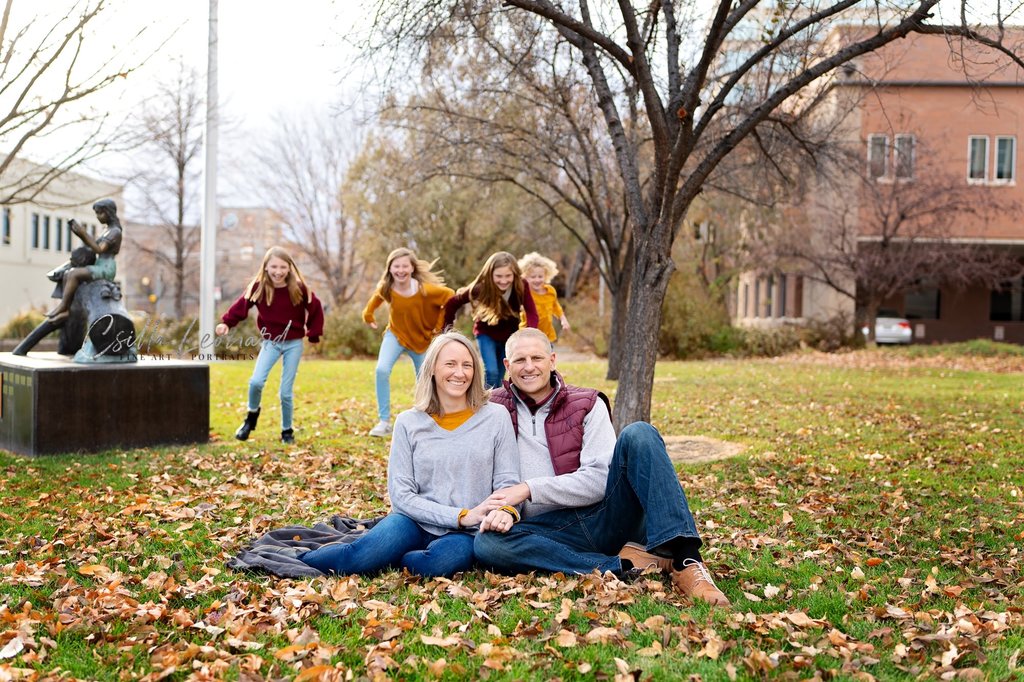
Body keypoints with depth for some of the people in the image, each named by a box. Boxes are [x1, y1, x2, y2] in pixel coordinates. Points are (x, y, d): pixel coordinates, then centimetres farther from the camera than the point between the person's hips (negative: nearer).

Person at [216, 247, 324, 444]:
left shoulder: (299, 288, -10)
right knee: (256, 382, -18)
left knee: (286, 391, -1)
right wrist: (226, 323, -20)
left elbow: (315, 309, 2)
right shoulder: (258, 287, -9)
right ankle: (252, 414, 12)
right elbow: (241, 306, -6)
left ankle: (287, 431, 19)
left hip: (293, 343, -1)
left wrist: (314, 334, 2)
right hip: (271, 342, 1)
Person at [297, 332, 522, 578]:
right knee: (364, 555, -33)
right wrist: (461, 516, -14)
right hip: (416, 523, 0)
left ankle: (378, 558, -10)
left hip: (463, 534, 0)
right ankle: (291, 560, -7)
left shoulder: (495, 417, 2)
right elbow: (401, 493, -2)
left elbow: (508, 482, 2)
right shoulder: (409, 422, 3)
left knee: (442, 560, -36)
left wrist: (506, 510, -23)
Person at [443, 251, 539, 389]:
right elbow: (452, 303, -18)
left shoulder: (521, 286, -25)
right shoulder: (481, 288, -29)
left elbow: (532, 313, -31)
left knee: (499, 377, 12)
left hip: (509, 335, 3)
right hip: (486, 334, -2)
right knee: (491, 372, -20)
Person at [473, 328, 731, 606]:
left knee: (638, 434, -22)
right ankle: (623, 564, -27)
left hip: (606, 515, 0)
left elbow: (599, 479, -7)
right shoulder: (493, 410, 8)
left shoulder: (587, 405, 5)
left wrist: (530, 489, -15)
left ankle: (686, 561, -33)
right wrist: (494, 510, -13)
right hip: (552, 529, 1)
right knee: (486, 544, -31)